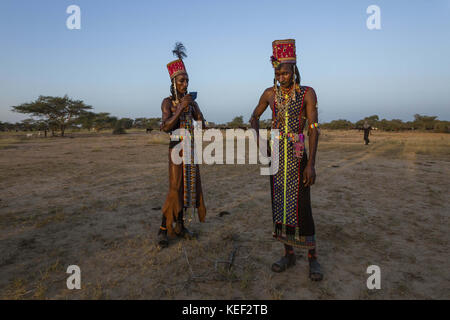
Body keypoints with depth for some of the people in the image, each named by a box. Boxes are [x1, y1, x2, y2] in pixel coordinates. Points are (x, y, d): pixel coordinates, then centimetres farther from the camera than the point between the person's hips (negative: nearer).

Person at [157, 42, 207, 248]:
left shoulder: (191, 101, 11)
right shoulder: (167, 102, -4)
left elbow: (202, 125, 7)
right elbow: (165, 127, -17)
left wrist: (195, 107, -5)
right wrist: (180, 108, -19)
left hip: (191, 148, 6)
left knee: (188, 186, 7)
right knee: (175, 188, -8)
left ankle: (179, 226, 18)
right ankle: (163, 229, 4)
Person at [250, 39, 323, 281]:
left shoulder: (308, 93, -4)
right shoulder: (270, 94, 5)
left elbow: (313, 129, -9)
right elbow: (254, 117, 19)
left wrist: (311, 164, -16)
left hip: (297, 155, -3)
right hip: (276, 155, 4)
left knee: (301, 206, -5)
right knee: (280, 203, 7)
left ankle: (313, 257, 13)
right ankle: (289, 254, 21)